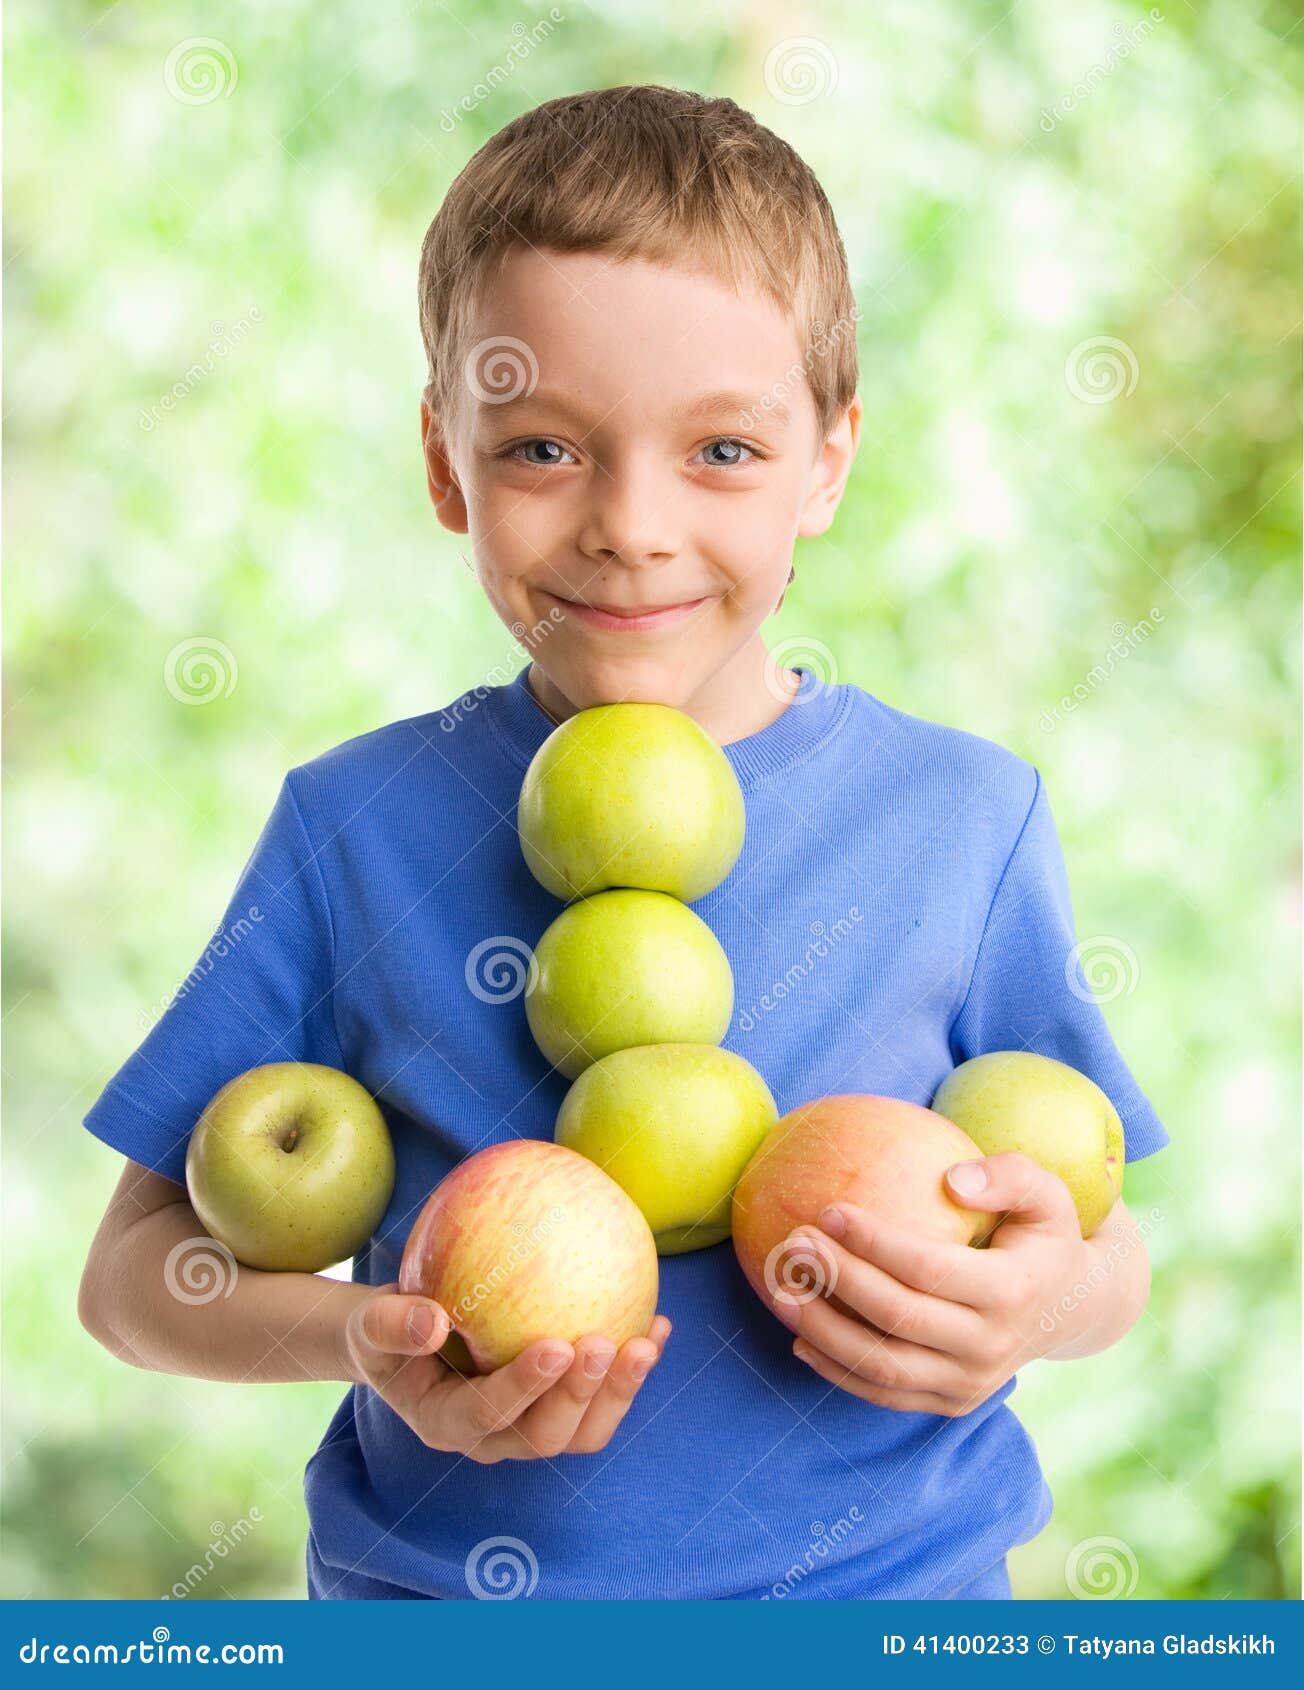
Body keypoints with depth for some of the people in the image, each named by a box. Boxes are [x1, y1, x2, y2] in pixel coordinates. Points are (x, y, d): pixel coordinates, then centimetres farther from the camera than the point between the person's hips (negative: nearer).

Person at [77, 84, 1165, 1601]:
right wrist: (355, 1338, -23)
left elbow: (1103, 1246, 1)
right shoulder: (354, 828, -8)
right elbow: (138, 1268, -4)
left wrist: (1053, 1299, -21)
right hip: (438, 1588, 0)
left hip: (878, 1587, 1)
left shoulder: (963, 818, -7)